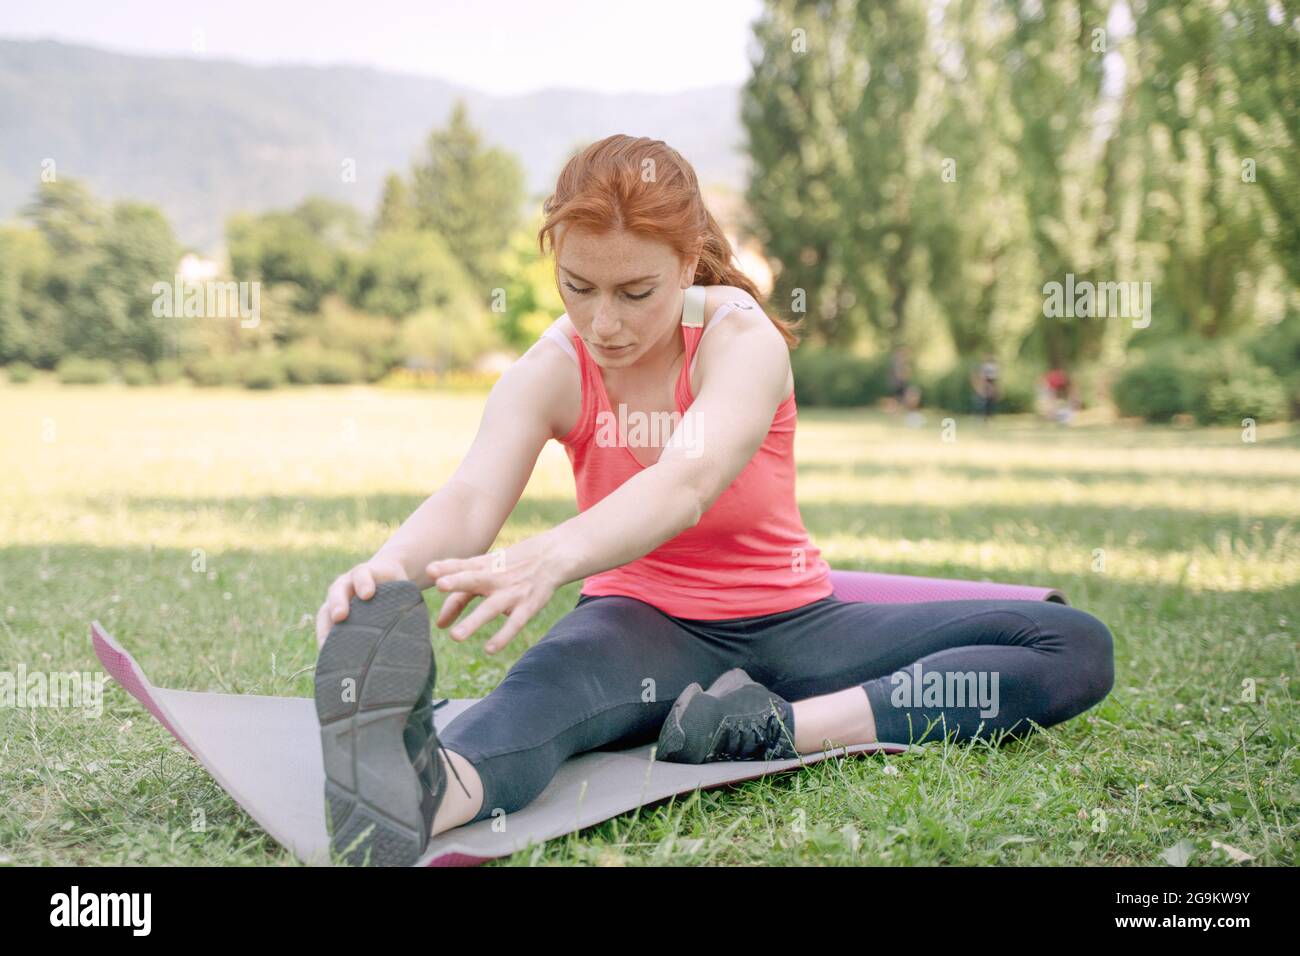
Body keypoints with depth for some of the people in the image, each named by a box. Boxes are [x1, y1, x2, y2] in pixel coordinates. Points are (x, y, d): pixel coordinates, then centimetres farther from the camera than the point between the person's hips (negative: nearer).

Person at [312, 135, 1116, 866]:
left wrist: (550, 558, -60)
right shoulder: (550, 375, -9)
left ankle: (779, 729, -39)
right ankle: (427, 792, -73)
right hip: (649, 625, 0)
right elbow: (469, 501, -28)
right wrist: (390, 568, -54)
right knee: (556, 676, -39)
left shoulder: (745, 339, -17)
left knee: (1078, 649, -20)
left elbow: (690, 482, -39)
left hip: (788, 624, 1)